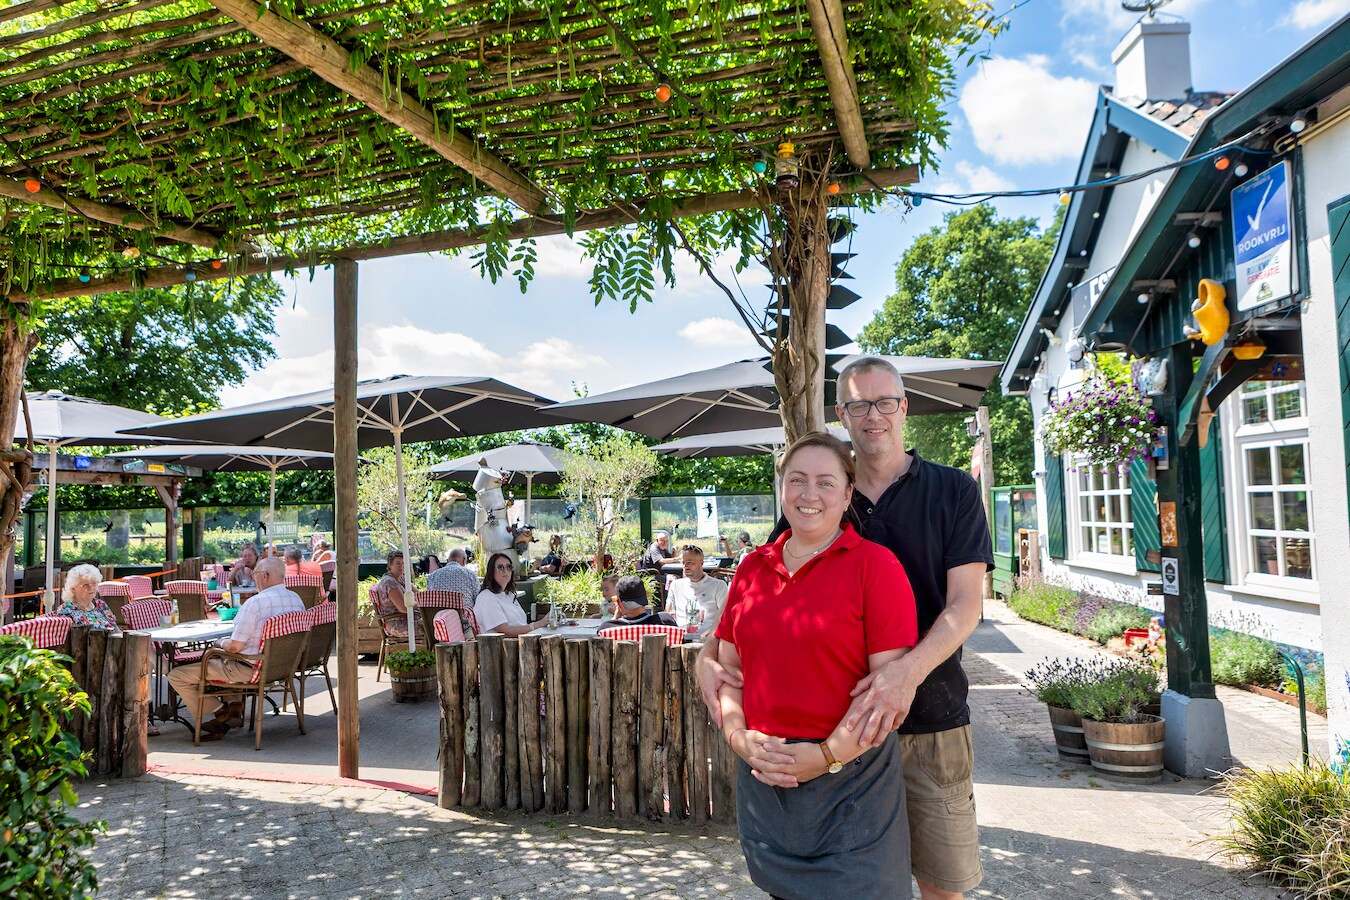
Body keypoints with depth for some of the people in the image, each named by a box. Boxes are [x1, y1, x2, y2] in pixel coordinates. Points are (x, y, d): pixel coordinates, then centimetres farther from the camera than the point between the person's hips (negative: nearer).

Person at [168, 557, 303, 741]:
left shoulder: (254, 603, -24)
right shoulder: (297, 599, -1)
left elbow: (235, 646, -21)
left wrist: (221, 643, 2)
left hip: (248, 669, -8)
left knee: (176, 676, 1)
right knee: (219, 660, 37)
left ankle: (220, 715, 5)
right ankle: (234, 705, 24)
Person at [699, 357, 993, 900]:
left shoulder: (954, 490, -1)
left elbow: (965, 604, -10)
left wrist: (909, 670, -29)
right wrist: (708, 654, -12)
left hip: (929, 717, -1)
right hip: (838, 721, 2)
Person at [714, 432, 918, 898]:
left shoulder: (875, 564, -9)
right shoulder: (752, 569, 6)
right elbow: (727, 668, 10)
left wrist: (828, 755, -17)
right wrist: (740, 736, -6)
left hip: (850, 778, -4)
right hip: (763, 774, 5)